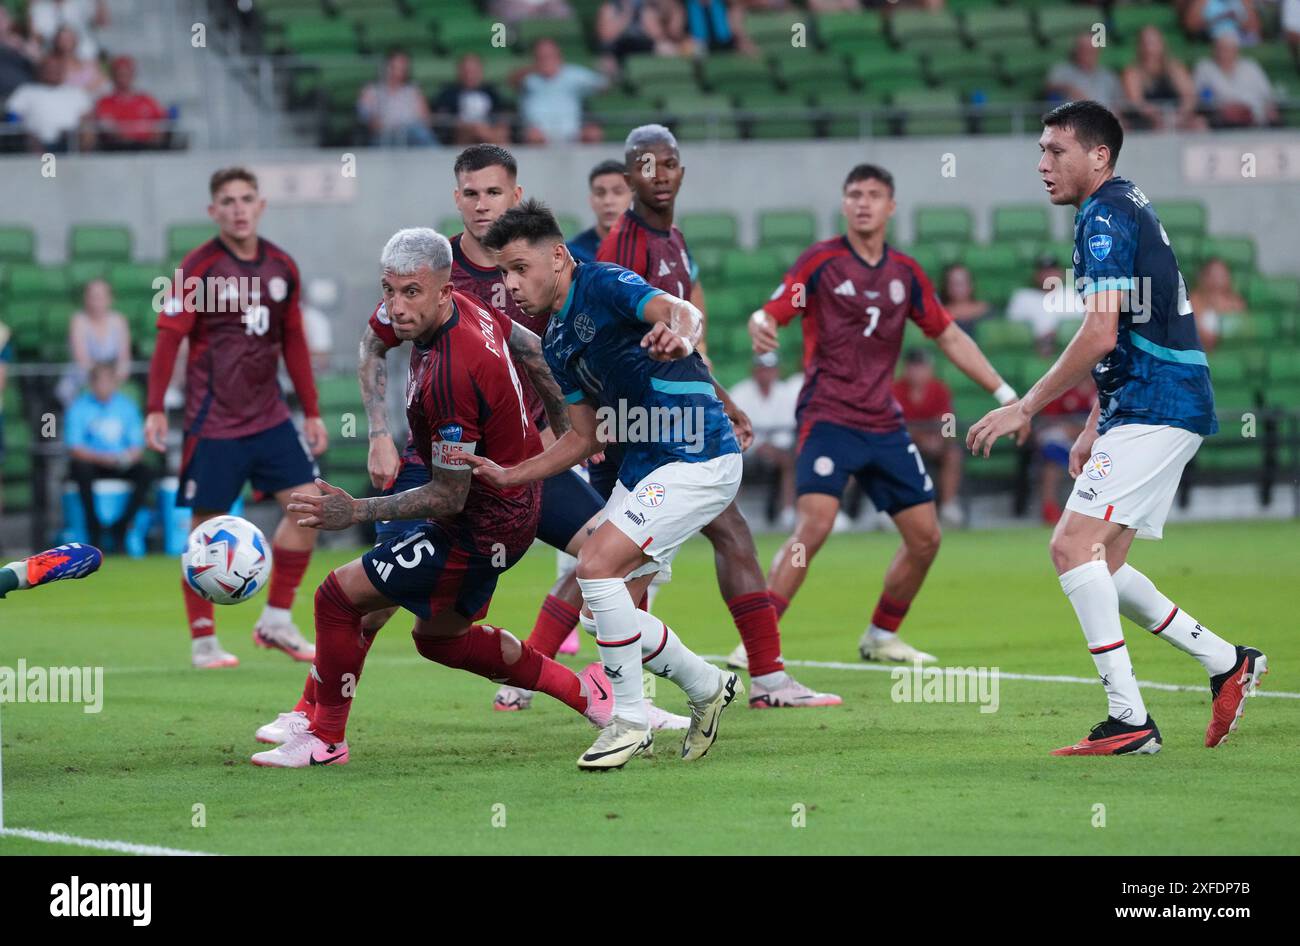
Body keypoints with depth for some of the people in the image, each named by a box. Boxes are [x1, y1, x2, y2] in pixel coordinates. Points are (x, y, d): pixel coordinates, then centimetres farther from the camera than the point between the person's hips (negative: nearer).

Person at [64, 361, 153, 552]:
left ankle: (120, 529, -19)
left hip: (122, 466, 3)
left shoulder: (126, 405, 8)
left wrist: (126, 458, -18)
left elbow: (137, 444, 5)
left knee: (145, 472, -25)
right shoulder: (79, 408, -2)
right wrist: (102, 458, -25)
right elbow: (74, 448, -10)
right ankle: (95, 532, -27)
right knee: (82, 469, -36)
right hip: (91, 464, -3)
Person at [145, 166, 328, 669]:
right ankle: (203, 641, 9)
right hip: (213, 421, -5)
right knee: (206, 526, -1)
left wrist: (312, 411, 14)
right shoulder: (198, 267, -8)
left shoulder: (282, 267, 7)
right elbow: (169, 338, -11)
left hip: (270, 417, 5)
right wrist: (155, 409, -18)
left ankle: (276, 622, 8)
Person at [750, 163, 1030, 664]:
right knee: (813, 525, -23)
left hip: (884, 424, 6)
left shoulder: (906, 273, 10)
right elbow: (771, 314, -9)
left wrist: (1004, 393, 15)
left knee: (925, 536, 4)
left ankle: (882, 636, 24)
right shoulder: (820, 261, -3)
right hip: (828, 416, -6)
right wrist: (760, 326, -34)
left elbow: (950, 337, 18)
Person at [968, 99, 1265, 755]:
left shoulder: (1105, 216, -13)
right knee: (1099, 562, 12)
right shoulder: (1127, 208, 19)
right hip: (1151, 408, 10)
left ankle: (1130, 719, -18)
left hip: (1156, 408, -10)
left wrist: (1025, 408, -17)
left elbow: (1100, 334, -23)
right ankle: (1227, 662, 18)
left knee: (1074, 545, -16)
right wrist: (1094, 429, 26)